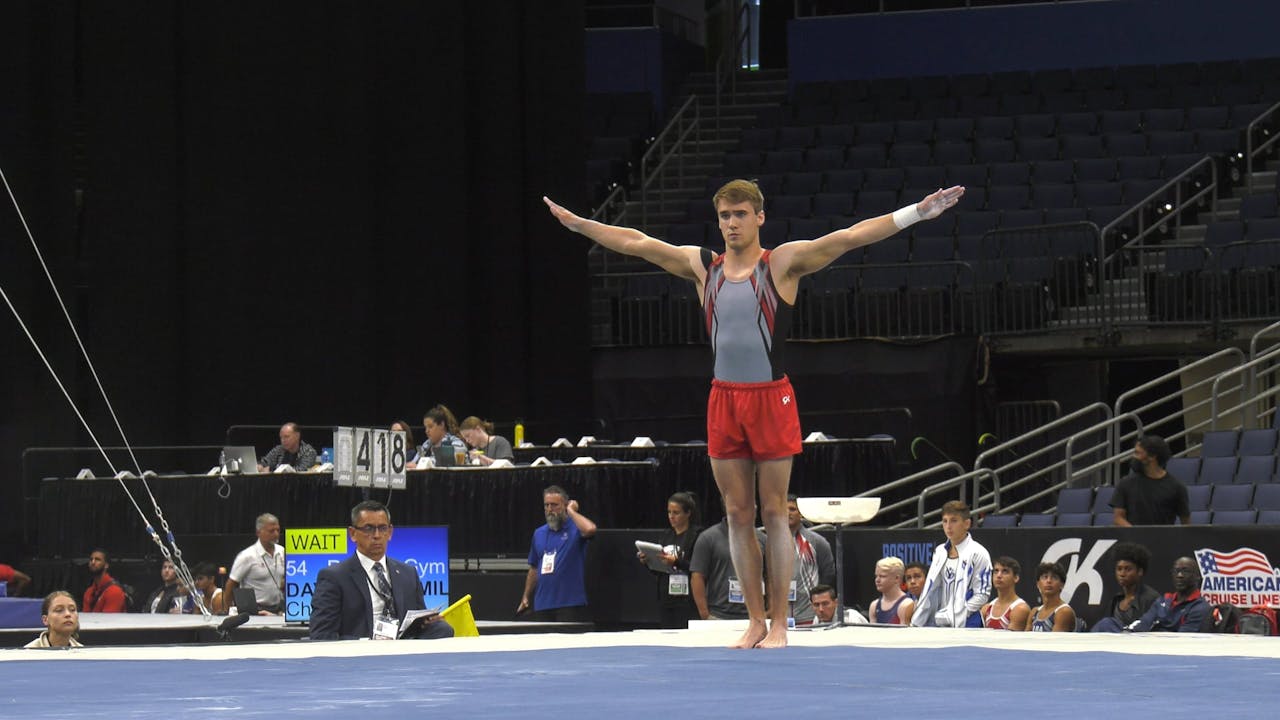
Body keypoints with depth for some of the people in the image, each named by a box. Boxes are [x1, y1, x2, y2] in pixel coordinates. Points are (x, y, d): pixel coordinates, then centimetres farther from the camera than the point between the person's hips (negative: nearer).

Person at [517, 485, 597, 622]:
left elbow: (590, 529, -26)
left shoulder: (575, 528, -1)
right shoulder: (539, 534, 16)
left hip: (570, 602, -5)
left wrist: (571, 511, -11)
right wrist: (526, 598, 17)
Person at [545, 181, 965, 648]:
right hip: (723, 399, 4)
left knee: (774, 513, 0)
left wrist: (916, 213, -19)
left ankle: (779, 624, 3)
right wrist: (574, 222, 21)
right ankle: (755, 621, 13)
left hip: (771, 398, -4)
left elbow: (851, 237, -11)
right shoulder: (703, 267, 9)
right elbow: (635, 242, 17)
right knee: (738, 515, 6)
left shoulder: (783, 263, -2)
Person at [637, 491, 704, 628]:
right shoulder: (666, 536, 15)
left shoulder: (697, 535, -5)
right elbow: (656, 571, 18)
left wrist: (676, 562, -25)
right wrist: (647, 561, -1)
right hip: (666, 600, 6)